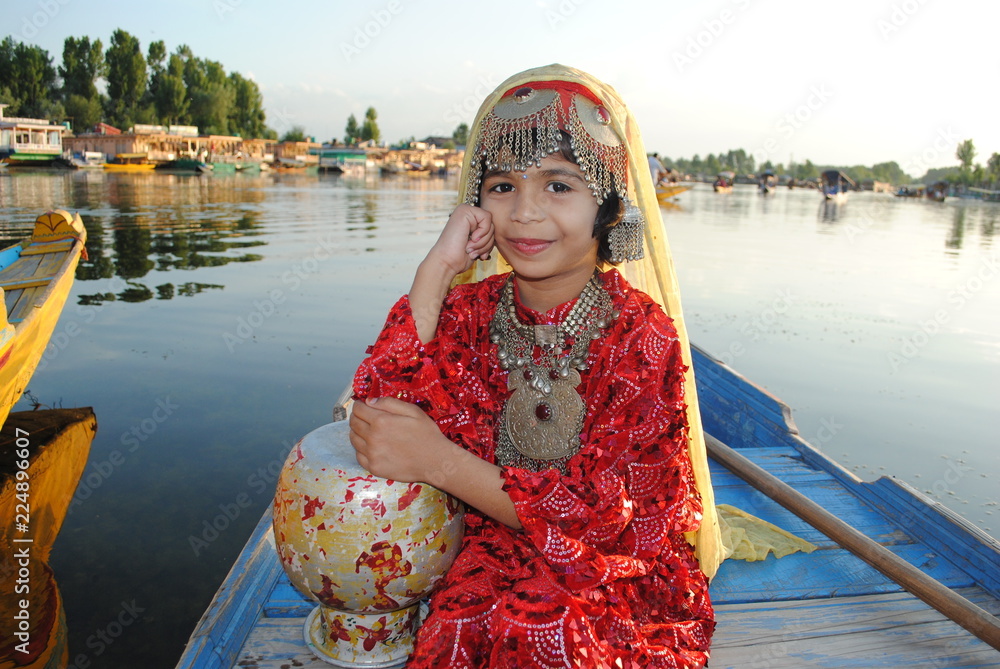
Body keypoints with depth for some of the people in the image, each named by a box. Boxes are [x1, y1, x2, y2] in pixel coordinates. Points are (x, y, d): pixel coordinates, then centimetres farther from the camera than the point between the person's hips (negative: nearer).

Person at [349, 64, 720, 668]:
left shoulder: (642, 336, -15)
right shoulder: (473, 307, -2)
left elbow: (602, 518, -18)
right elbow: (380, 406, -17)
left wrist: (438, 460, -24)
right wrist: (439, 265, -18)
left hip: (623, 571, -2)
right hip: (496, 548, 3)